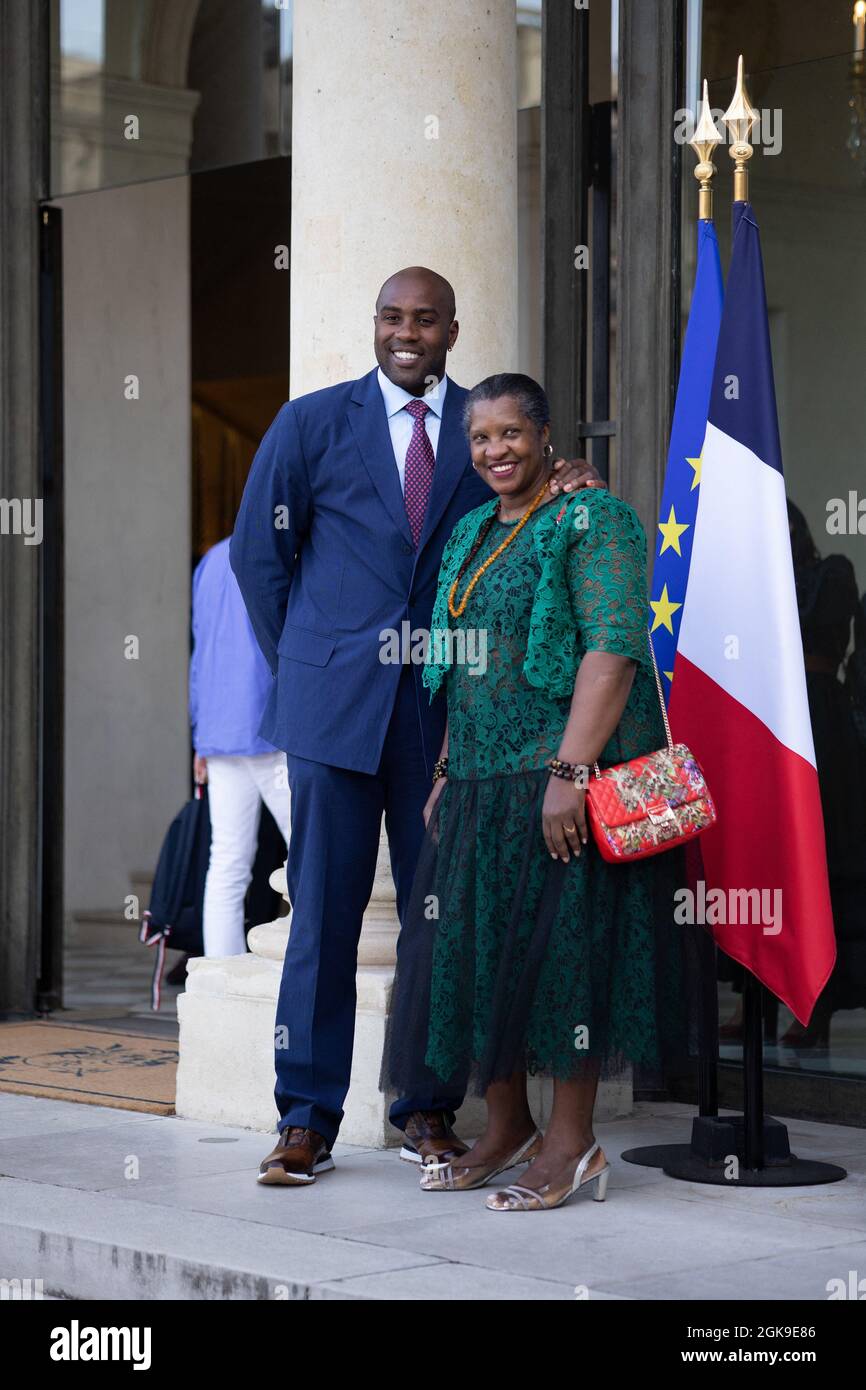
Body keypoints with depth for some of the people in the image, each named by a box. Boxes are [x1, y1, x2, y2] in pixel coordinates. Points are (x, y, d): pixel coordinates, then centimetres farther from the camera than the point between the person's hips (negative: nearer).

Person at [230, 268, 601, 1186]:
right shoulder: (311, 422, 6)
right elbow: (258, 550, 10)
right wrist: (302, 665, 7)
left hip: (447, 704, 1)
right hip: (336, 702, -1)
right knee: (324, 910, 0)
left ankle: (428, 1110, 16)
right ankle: (306, 1121, 6)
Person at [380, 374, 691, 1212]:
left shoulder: (592, 522, -8)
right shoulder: (471, 536, 17)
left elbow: (612, 651, -18)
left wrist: (569, 772, -24)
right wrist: (446, 773, 16)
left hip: (562, 777, -8)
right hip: (481, 785, 8)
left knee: (562, 944, -5)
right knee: (477, 947, 9)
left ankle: (572, 1144, 3)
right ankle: (507, 1128, 21)